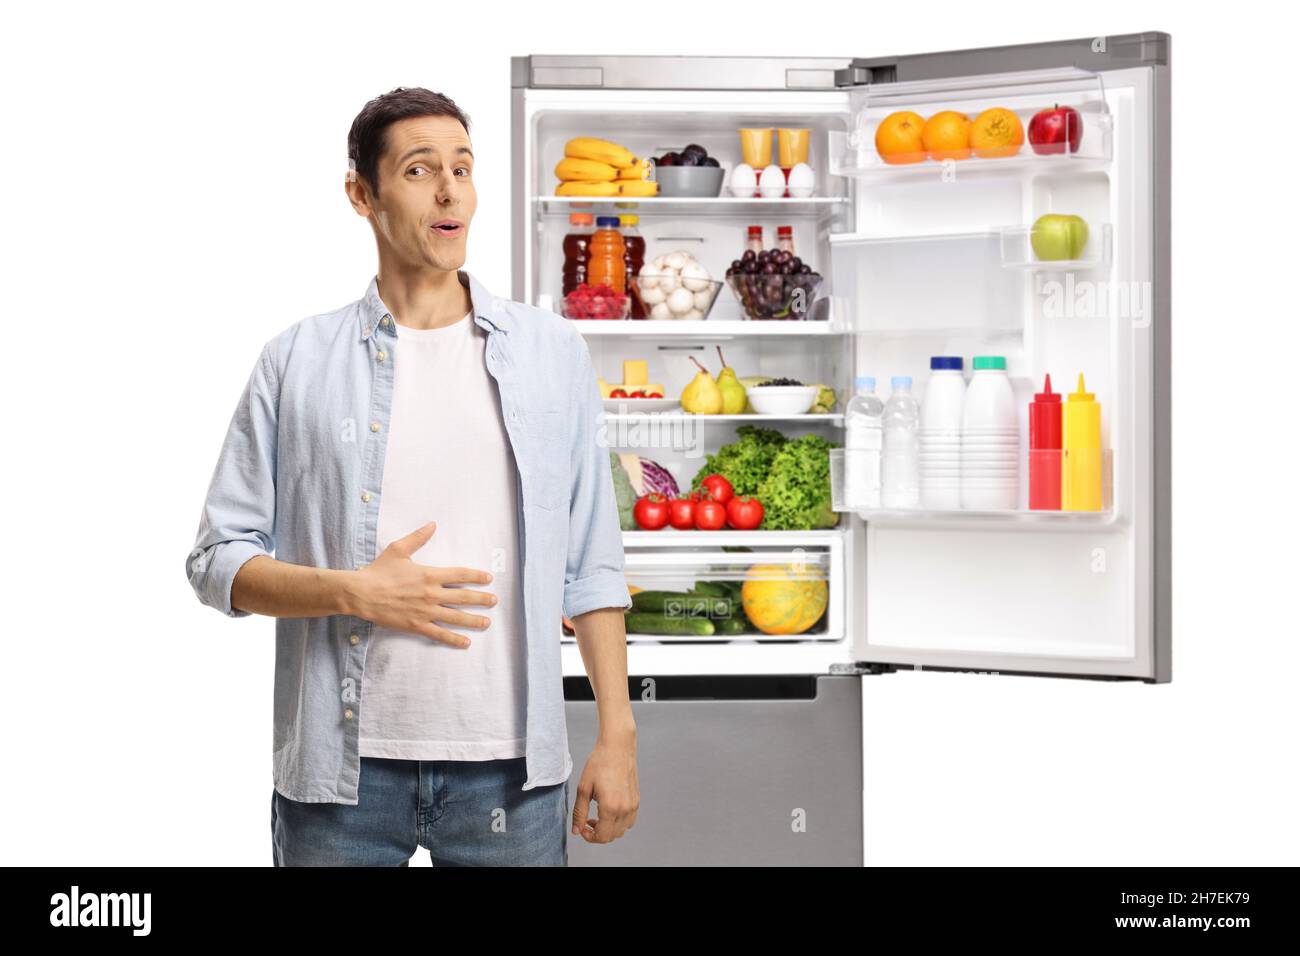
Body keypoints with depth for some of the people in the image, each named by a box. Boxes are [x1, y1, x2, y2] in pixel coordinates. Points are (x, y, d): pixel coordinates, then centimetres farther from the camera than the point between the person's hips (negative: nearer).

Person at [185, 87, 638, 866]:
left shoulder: (553, 353, 7)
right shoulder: (298, 362, 4)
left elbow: (591, 567, 6)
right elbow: (218, 560, 2)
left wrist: (618, 735, 1)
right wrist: (353, 592, -13)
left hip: (511, 770, 1)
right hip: (342, 770, -1)